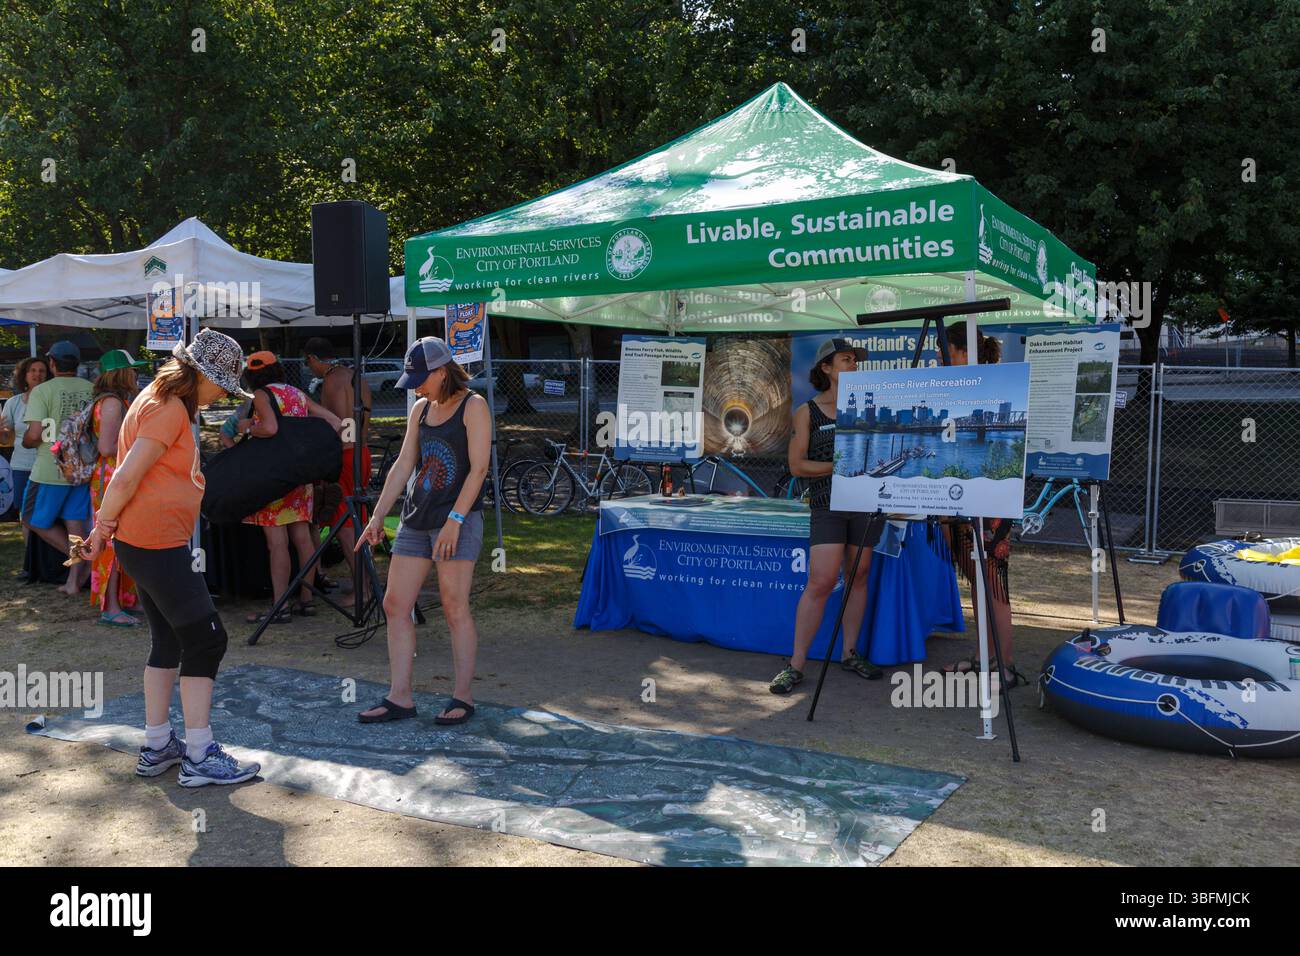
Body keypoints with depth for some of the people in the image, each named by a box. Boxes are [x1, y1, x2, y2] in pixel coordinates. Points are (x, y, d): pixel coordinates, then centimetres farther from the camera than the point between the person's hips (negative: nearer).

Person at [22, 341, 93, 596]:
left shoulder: (42, 391, -11)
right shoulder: (92, 389, 1)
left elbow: (34, 435, -17)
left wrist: (26, 442, 5)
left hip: (51, 470, -4)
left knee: (37, 521, 14)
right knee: (76, 522, 10)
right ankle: (74, 580, 11)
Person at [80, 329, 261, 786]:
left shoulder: (161, 400, 15)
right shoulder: (169, 409, -16)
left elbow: (128, 477, 18)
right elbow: (127, 477, -20)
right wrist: (103, 529, -9)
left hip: (147, 542, 10)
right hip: (158, 542, -10)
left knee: (169, 640, 16)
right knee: (205, 639, -6)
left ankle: (156, 746, 23)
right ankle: (200, 757, -3)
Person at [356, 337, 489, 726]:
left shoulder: (473, 406, -6)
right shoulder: (420, 410, 14)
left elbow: (479, 467, -13)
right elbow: (403, 465, 13)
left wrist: (455, 520, -19)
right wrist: (377, 517, 8)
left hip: (459, 520, -7)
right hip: (415, 520, 7)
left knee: (454, 608, -5)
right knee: (395, 604, 3)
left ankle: (463, 697, 5)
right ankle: (400, 697, 8)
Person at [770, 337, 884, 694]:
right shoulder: (808, 412, 0)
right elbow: (796, 465, -4)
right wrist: (839, 466, -13)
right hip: (828, 504, -4)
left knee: (858, 577, 7)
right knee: (820, 582, -11)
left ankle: (849, 653, 19)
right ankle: (796, 663, -5)